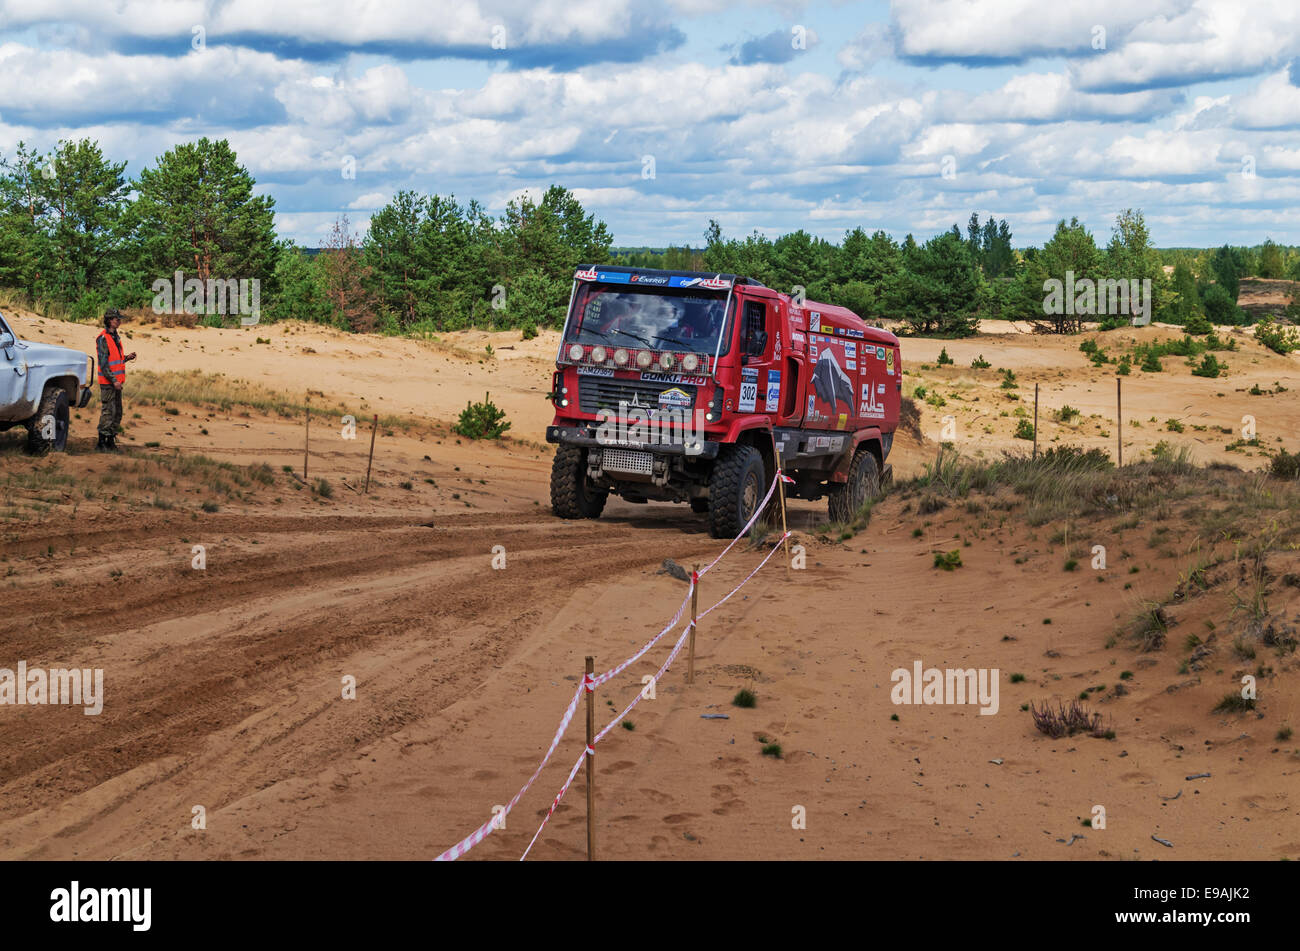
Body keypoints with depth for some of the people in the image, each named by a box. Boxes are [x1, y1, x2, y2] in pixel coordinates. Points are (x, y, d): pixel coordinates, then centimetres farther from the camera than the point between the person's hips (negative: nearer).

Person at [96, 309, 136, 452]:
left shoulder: (115, 337, 16)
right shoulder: (103, 338, -13)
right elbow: (103, 363, -18)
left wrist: (126, 358, 5)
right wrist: (113, 381, -21)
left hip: (116, 382, 9)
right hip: (107, 382, -9)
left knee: (117, 413, 11)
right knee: (108, 412, -9)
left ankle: (111, 441, 17)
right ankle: (101, 443, -5)